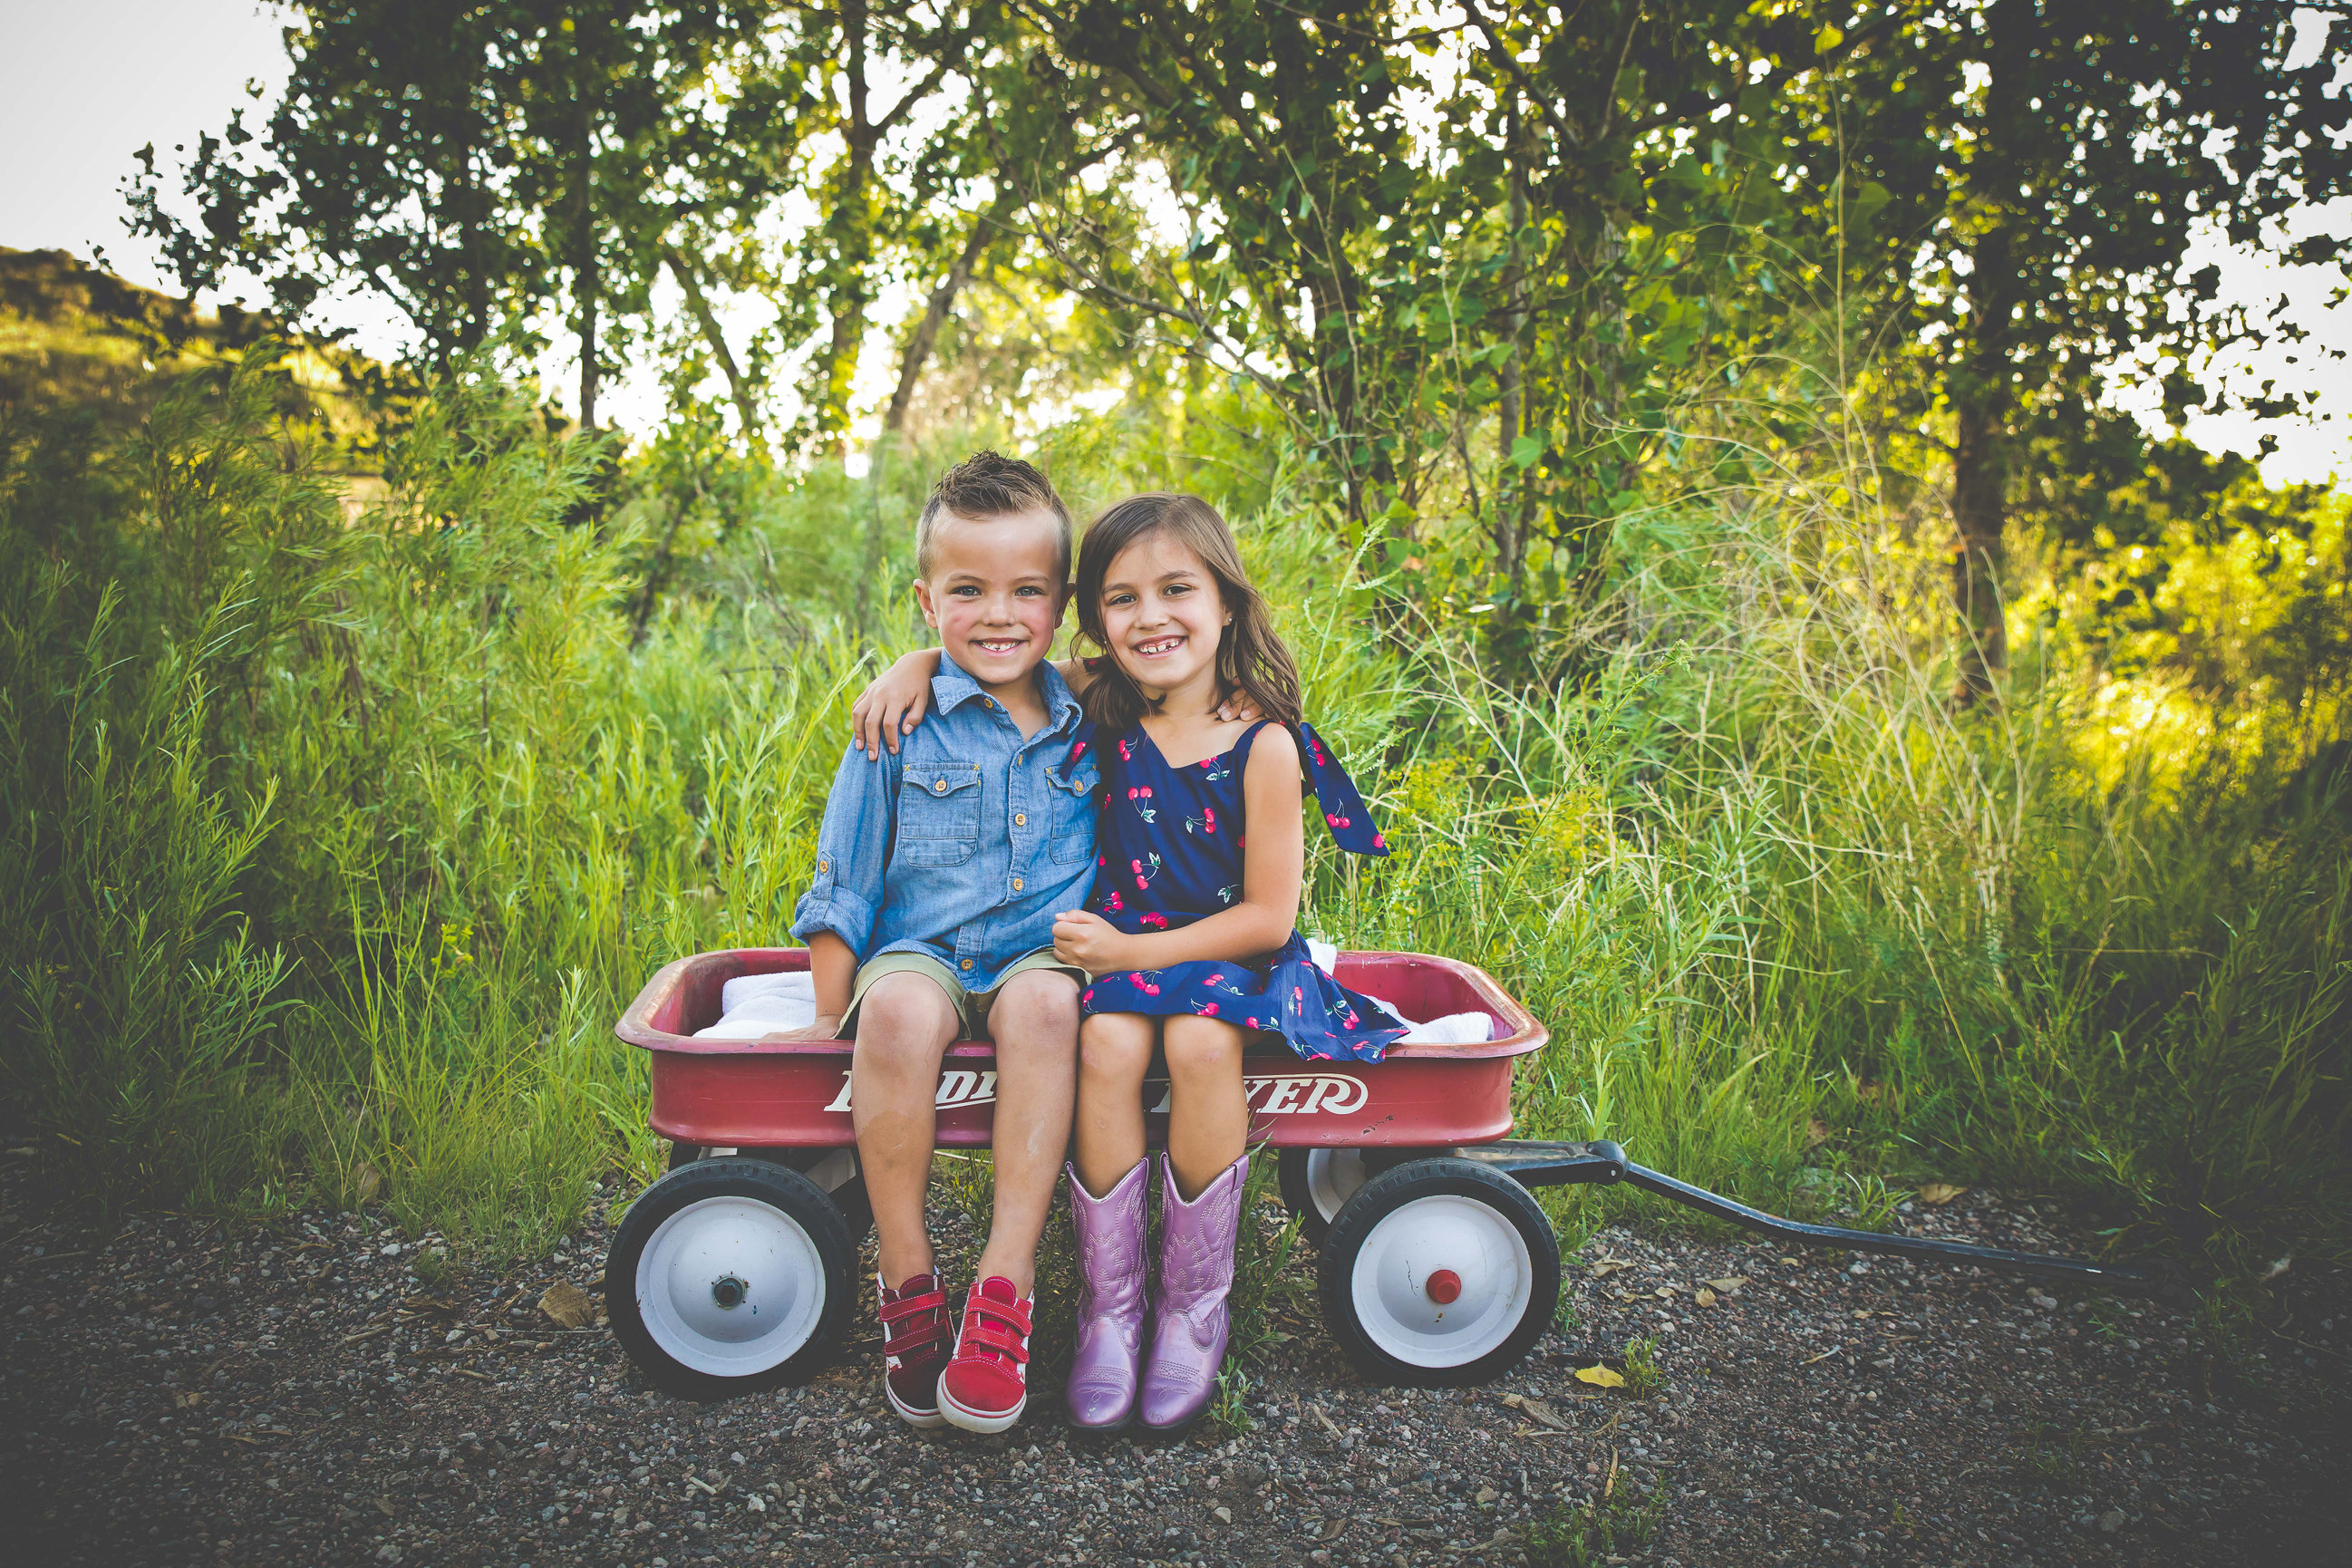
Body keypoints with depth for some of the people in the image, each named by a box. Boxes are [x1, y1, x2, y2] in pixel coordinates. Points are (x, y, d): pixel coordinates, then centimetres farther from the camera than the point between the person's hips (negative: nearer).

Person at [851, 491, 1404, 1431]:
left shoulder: (1263, 746, -10)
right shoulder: (1106, 719, 2)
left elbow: (1268, 917, -10)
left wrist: (1130, 949, -15)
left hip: (1235, 956, -3)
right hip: (1121, 952, 3)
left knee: (1199, 1039, -34)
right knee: (1108, 1043, -30)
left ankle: (1197, 1302, -16)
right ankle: (1108, 1303, -17)